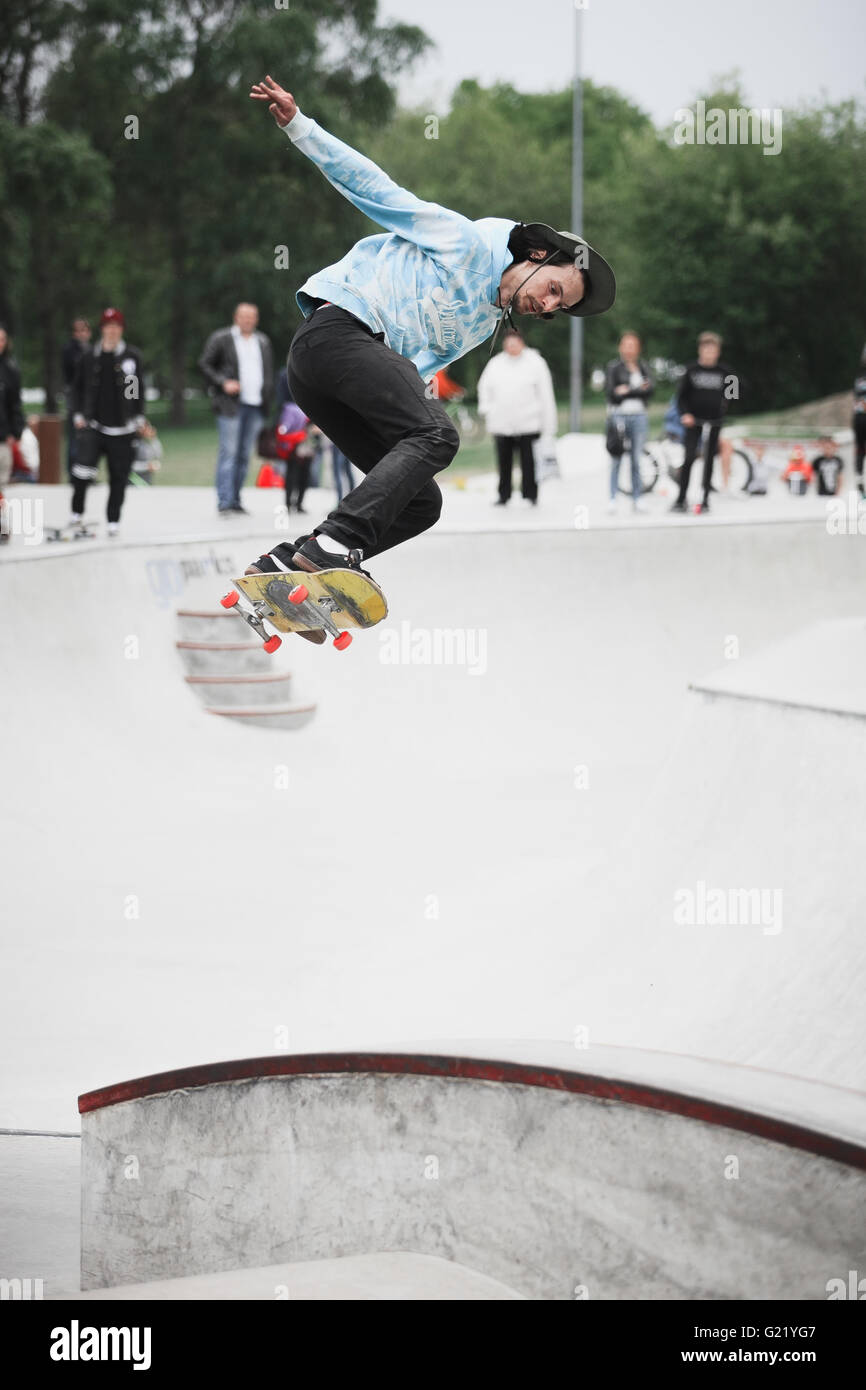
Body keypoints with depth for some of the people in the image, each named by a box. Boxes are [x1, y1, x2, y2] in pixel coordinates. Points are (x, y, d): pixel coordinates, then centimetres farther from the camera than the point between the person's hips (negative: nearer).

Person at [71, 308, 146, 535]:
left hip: (122, 428, 0)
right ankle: (77, 512, 3)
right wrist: (78, 414, 3)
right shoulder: (89, 357, 4)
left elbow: (138, 389, 10)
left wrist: (139, 418, 7)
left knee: (118, 477, 3)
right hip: (93, 425, 0)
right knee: (83, 469, -16)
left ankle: (113, 520, 16)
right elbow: (78, 387, 13)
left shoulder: (132, 356, 3)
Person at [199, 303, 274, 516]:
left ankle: (235, 500, 13)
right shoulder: (220, 338, 2)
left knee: (244, 456, 7)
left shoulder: (263, 341, 18)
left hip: (255, 406, 5)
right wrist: (223, 383, -13)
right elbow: (204, 364, 1)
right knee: (228, 453, -11)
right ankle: (224, 503, -14)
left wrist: (268, 400, 13)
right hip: (231, 405, -5)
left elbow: (269, 371, 24)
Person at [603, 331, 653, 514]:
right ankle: (613, 499, -1)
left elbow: (650, 389, -2)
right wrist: (638, 390, -9)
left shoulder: (643, 367, 11)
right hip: (619, 415, -3)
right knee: (616, 460, -5)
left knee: (637, 460, 5)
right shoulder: (613, 367, 2)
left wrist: (627, 390, -10)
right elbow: (611, 393, -8)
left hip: (639, 416, 3)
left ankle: (637, 499, 10)